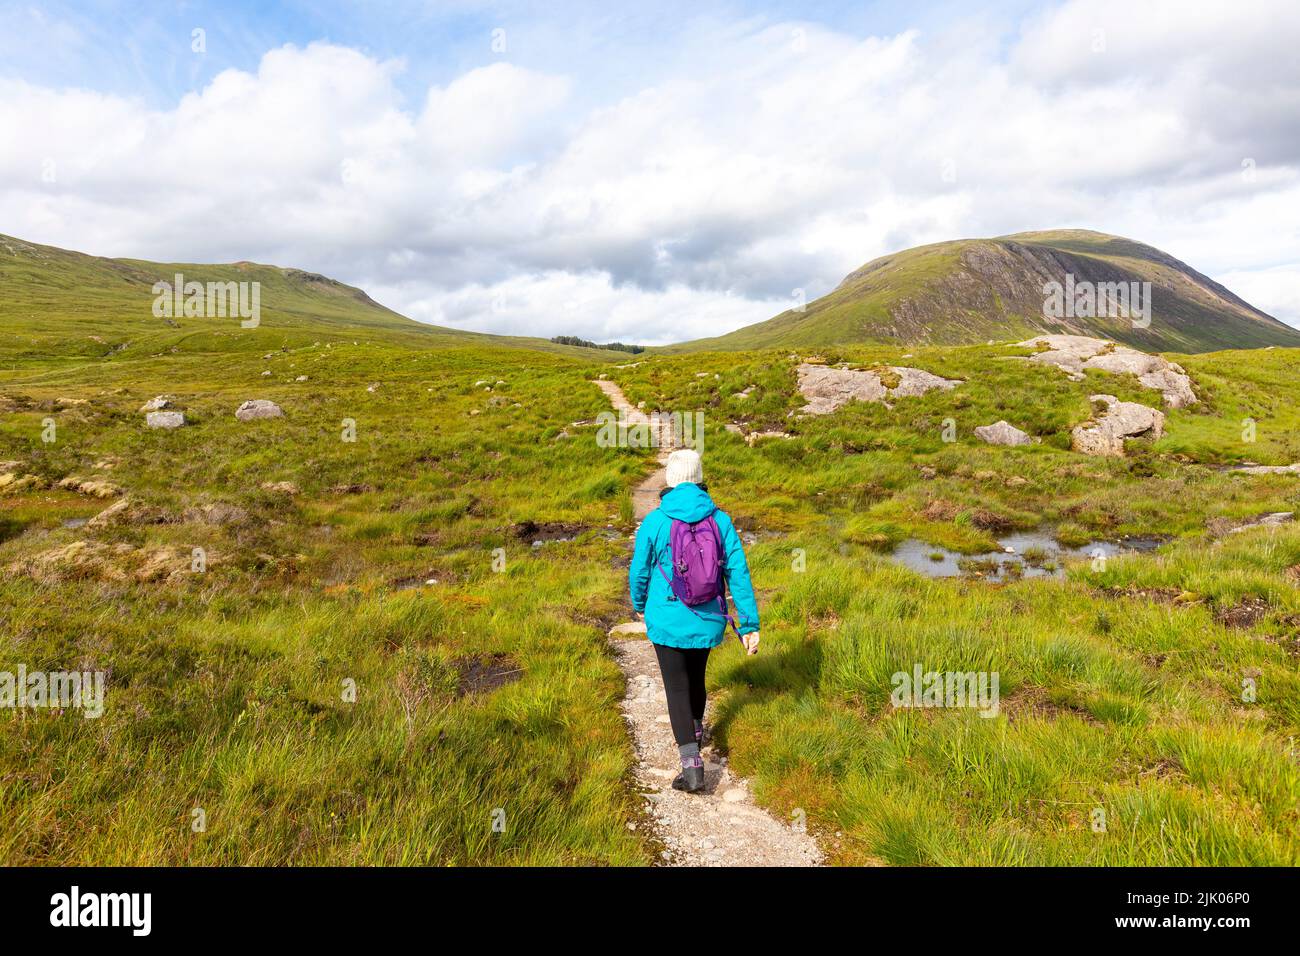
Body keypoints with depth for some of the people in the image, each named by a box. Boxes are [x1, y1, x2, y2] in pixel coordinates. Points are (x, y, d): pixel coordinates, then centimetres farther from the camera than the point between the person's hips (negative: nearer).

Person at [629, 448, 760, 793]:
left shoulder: (654, 522, -13)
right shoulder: (720, 520, -8)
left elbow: (639, 572, -3)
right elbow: (738, 574, -8)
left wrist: (639, 604, 17)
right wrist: (749, 624, -3)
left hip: (667, 621, -3)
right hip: (708, 622, 3)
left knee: (677, 688, 7)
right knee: (696, 677, 26)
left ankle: (692, 765, -1)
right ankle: (695, 732, 49)